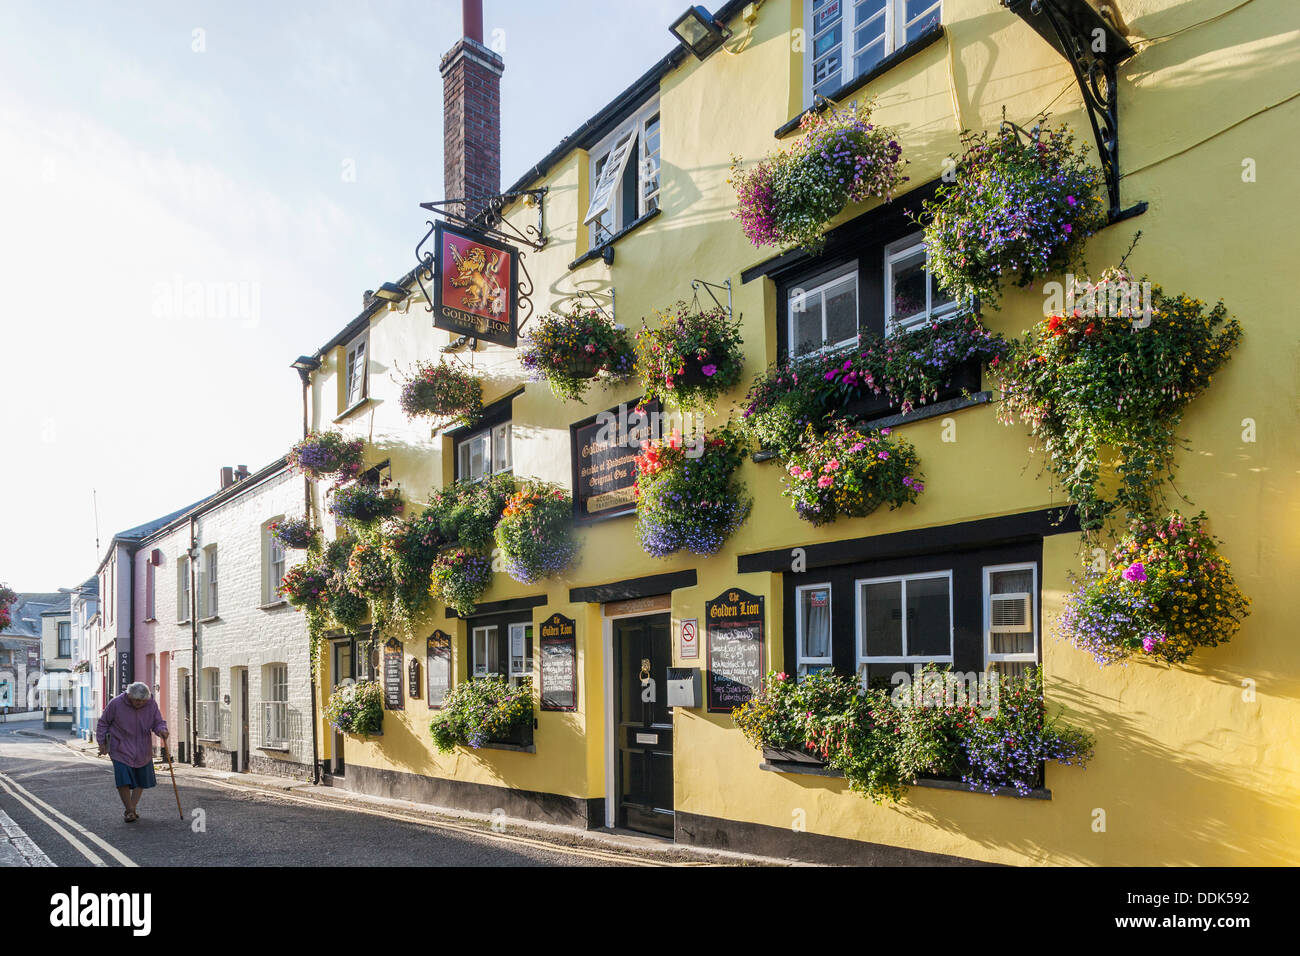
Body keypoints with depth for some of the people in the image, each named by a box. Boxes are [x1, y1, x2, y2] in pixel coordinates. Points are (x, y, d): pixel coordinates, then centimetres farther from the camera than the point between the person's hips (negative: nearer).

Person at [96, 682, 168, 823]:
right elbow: (104, 723, -1)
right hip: (121, 750, -3)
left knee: (141, 781, 11)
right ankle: (129, 811, 5)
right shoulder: (116, 703, -15)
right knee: (123, 781, -13)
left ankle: (132, 809, 30)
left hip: (143, 751, 3)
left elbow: (158, 722, -5)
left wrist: (162, 730, -27)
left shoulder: (151, 704, -10)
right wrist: (102, 742, -1)